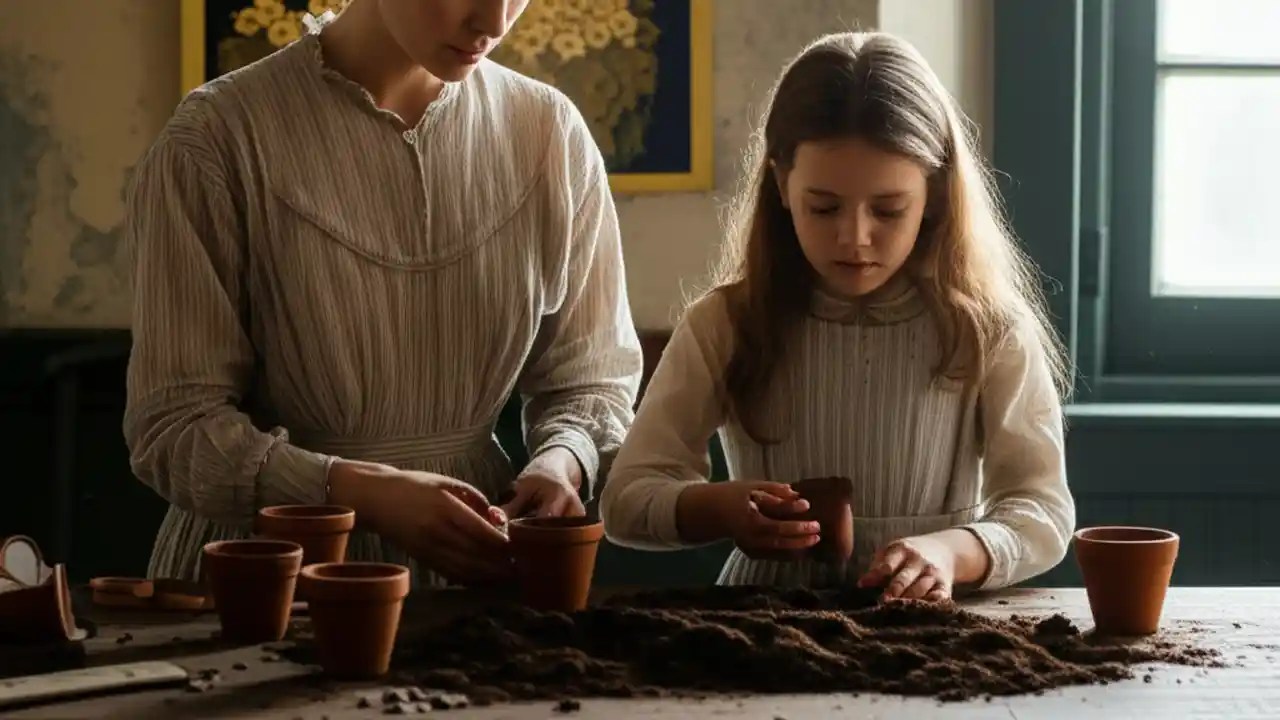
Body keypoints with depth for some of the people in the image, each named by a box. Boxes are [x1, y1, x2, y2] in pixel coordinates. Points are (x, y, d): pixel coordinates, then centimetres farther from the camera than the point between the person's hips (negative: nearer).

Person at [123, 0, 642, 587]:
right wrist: (364, 493, -22)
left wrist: (560, 464, -11)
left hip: (470, 571, 3)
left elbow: (587, 376, 10)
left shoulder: (549, 133, 2)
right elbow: (173, 425, -9)